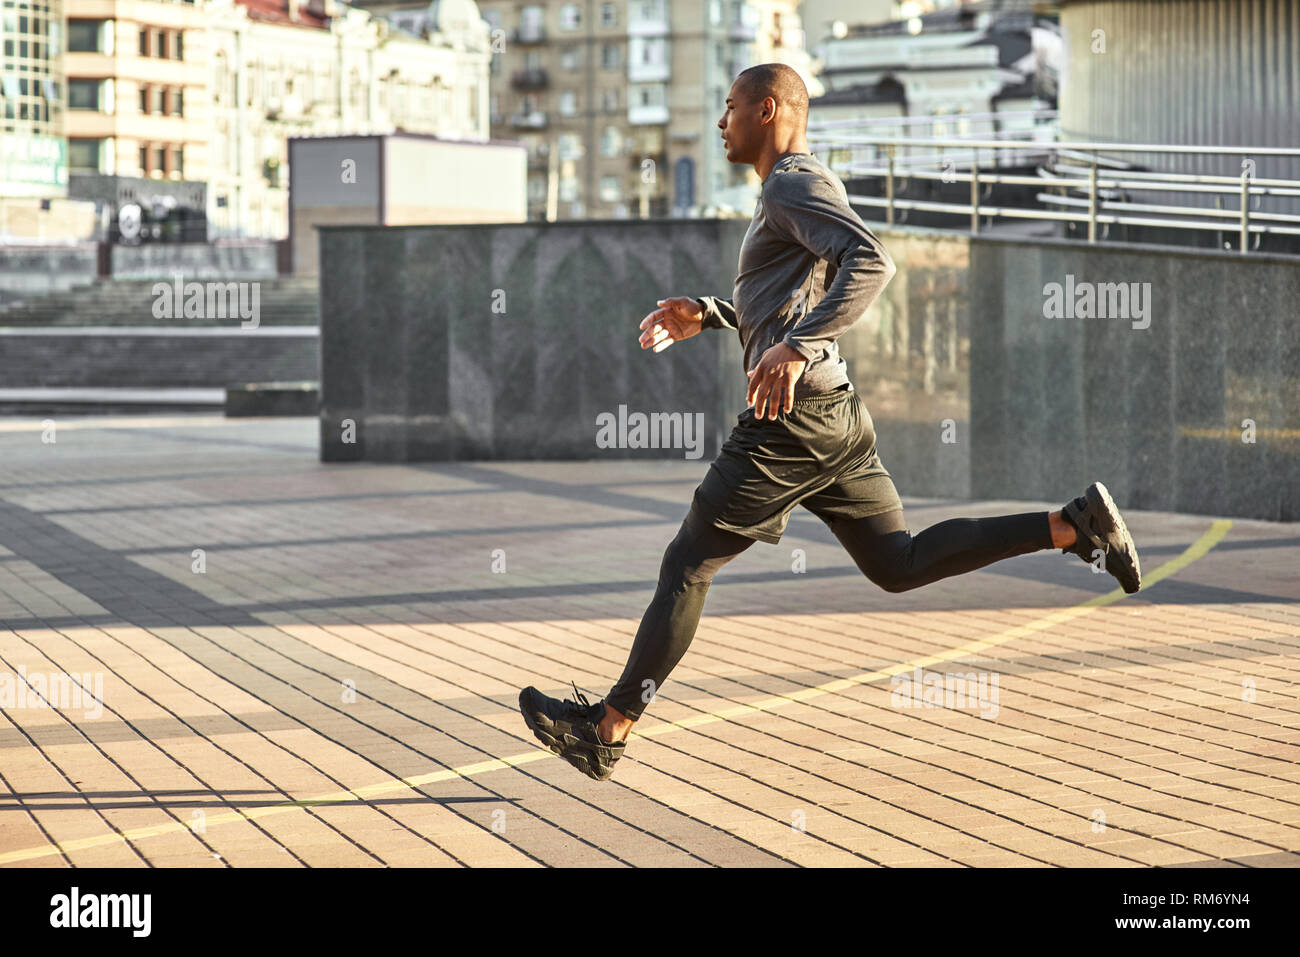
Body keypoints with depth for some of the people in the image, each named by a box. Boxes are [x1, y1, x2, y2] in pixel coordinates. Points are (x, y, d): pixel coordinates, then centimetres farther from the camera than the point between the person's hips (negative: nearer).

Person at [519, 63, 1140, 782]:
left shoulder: (795, 185, -9)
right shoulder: (789, 194, 23)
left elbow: (870, 263, -26)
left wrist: (794, 349, -34)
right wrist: (706, 317, 20)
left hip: (793, 419, -10)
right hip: (833, 417, 10)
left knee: (688, 563, -4)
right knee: (899, 564, 12)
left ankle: (609, 728, 1)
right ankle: (1075, 525, 6)